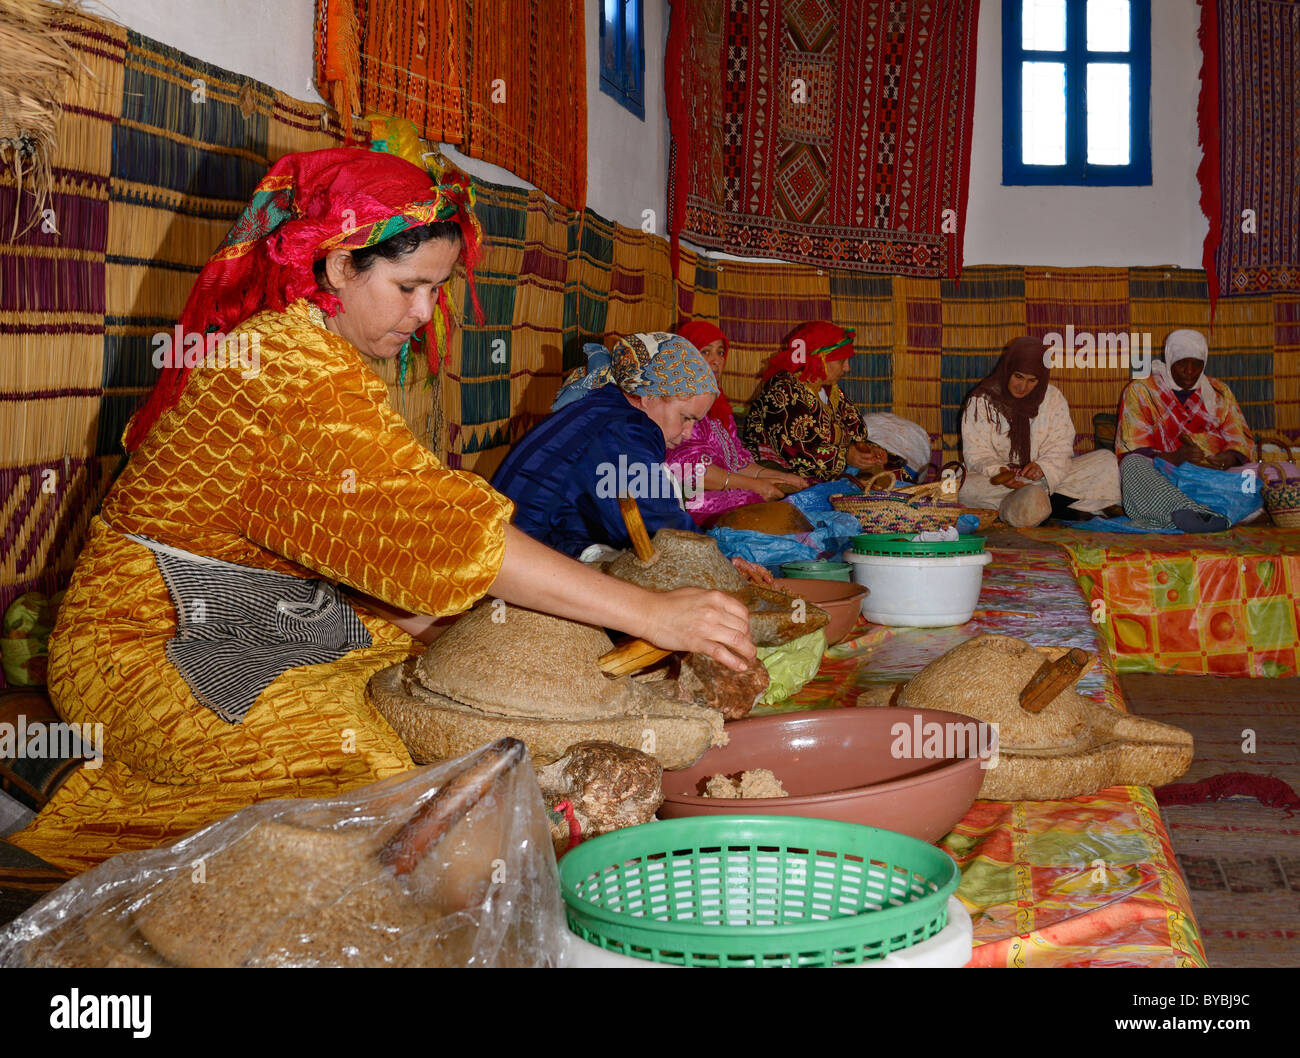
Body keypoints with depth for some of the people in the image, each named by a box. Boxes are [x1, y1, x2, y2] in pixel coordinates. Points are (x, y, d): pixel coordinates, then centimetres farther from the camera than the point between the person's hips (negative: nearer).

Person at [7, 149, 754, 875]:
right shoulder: (294, 365, -24)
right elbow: (441, 525, -30)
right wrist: (649, 613, -30)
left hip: (269, 623, 10)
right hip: (154, 649, -10)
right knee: (362, 757, -30)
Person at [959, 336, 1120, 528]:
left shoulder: (1053, 398, 4)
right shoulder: (982, 400, -4)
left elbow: (1061, 447, 0)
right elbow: (976, 455, -8)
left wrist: (1042, 467, -24)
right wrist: (999, 472, -31)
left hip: (1046, 475, 3)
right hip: (1001, 479, -3)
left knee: (1106, 461, -14)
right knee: (967, 489, -39)